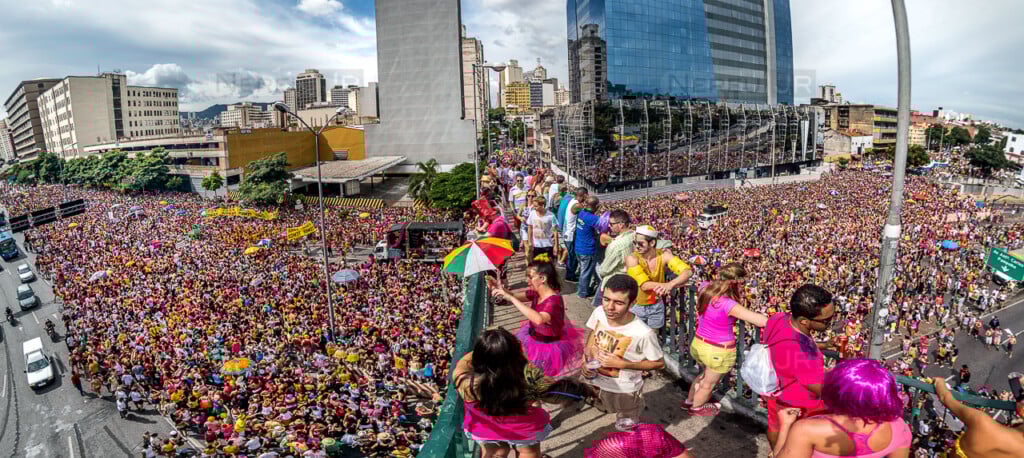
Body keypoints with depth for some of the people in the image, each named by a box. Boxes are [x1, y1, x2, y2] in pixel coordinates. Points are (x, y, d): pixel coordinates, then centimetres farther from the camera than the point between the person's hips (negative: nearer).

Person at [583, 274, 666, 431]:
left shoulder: (643, 333, -35)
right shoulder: (599, 313, -21)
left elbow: (659, 363, -18)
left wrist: (622, 364, -27)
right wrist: (587, 361, -13)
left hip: (624, 391, -3)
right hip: (597, 382, 3)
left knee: (625, 431, 23)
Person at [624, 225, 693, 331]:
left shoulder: (663, 255, -15)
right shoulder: (632, 259, -21)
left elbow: (687, 271, -26)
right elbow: (644, 285, -28)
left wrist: (670, 284, -44)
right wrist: (664, 285, -43)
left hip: (656, 306, 2)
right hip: (636, 306, -2)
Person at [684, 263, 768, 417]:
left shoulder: (705, 288, -13)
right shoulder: (728, 305, -34)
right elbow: (762, 321, -36)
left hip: (699, 344, 6)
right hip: (719, 352, -6)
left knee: (705, 375, 36)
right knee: (709, 383, 25)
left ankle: (689, 400, 57)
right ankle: (696, 407, 51)